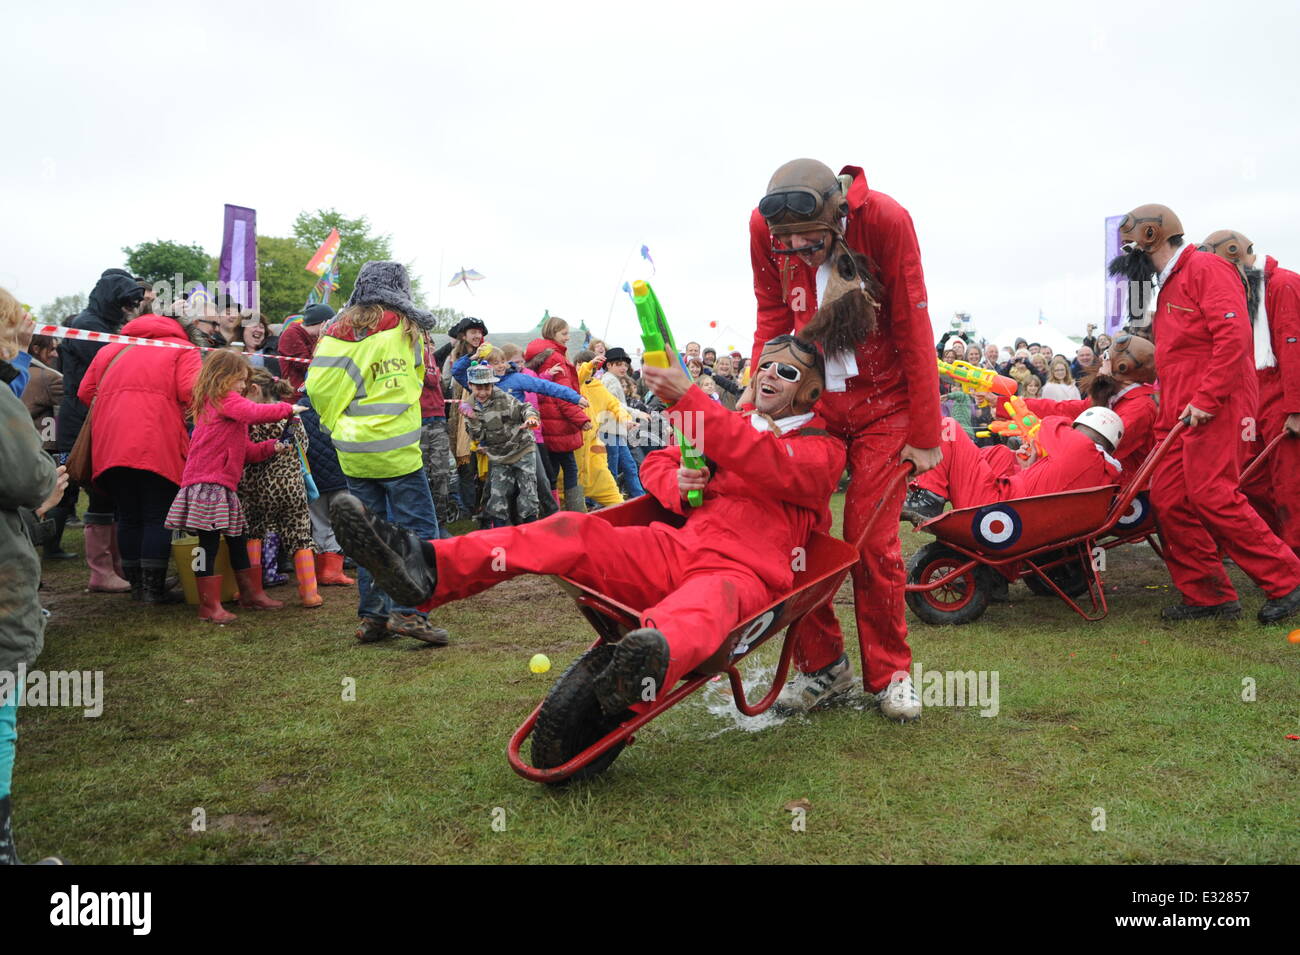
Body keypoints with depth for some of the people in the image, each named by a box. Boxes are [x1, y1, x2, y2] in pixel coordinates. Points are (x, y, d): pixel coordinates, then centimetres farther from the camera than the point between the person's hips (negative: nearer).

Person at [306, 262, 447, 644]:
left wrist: (336, 422, 15)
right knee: (418, 530, 1)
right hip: (396, 449, -4)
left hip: (352, 452, 4)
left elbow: (317, 386, 1)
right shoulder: (405, 327, 0)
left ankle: (373, 616, 14)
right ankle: (408, 611, -7)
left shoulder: (338, 329, 5)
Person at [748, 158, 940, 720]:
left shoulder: (884, 220, -20)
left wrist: (925, 433, -13)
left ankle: (889, 673, 12)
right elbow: (772, 321, 0)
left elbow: (913, 329, -15)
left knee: (870, 536, -7)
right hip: (811, 399, 3)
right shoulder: (763, 227, -11)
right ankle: (822, 664, 15)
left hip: (883, 404, -3)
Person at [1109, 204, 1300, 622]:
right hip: (1177, 414, 9)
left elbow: (1234, 335, -18)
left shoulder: (1206, 269, -7)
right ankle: (1207, 596, 10)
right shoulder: (1168, 287, 22)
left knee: (1211, 496, -14)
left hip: (1214, 409, -9)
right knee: (1169, 500, 2)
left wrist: (1207, 399, -21)